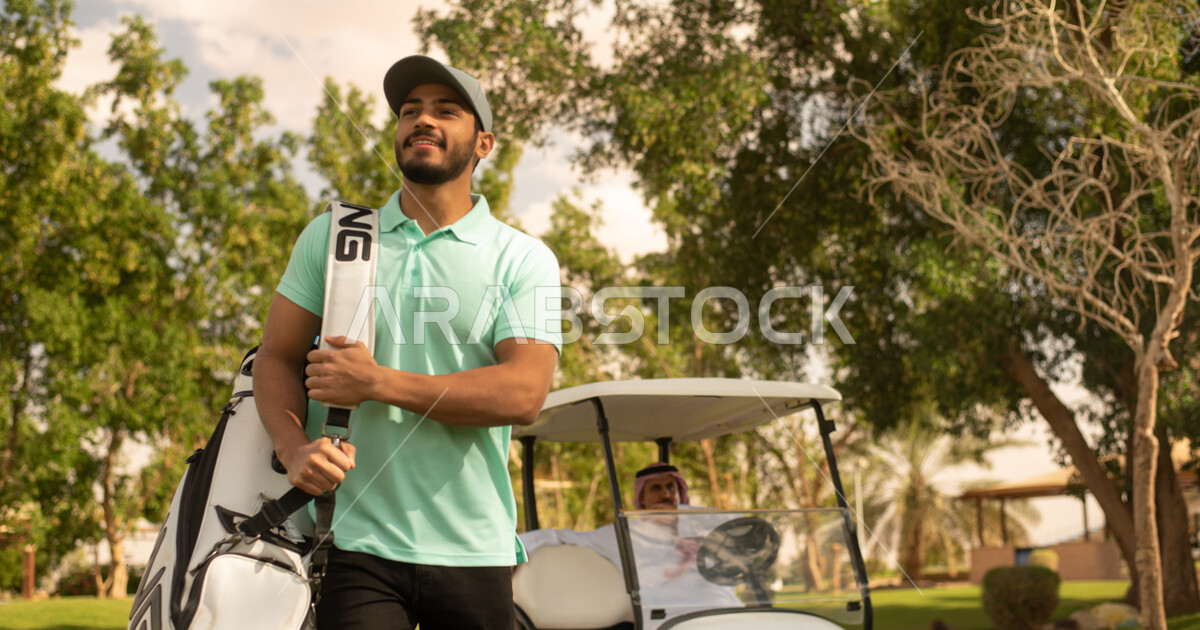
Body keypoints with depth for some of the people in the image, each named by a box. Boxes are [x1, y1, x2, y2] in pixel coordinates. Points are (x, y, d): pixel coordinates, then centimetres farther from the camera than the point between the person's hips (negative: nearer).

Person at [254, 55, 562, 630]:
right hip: (357, 544, 0)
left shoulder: (523, 258, 2)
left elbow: (524, 394, -10)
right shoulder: (331, 236, 10)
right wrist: (294, 448, -12)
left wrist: (376, 383, -14)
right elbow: (276, 357, 9)